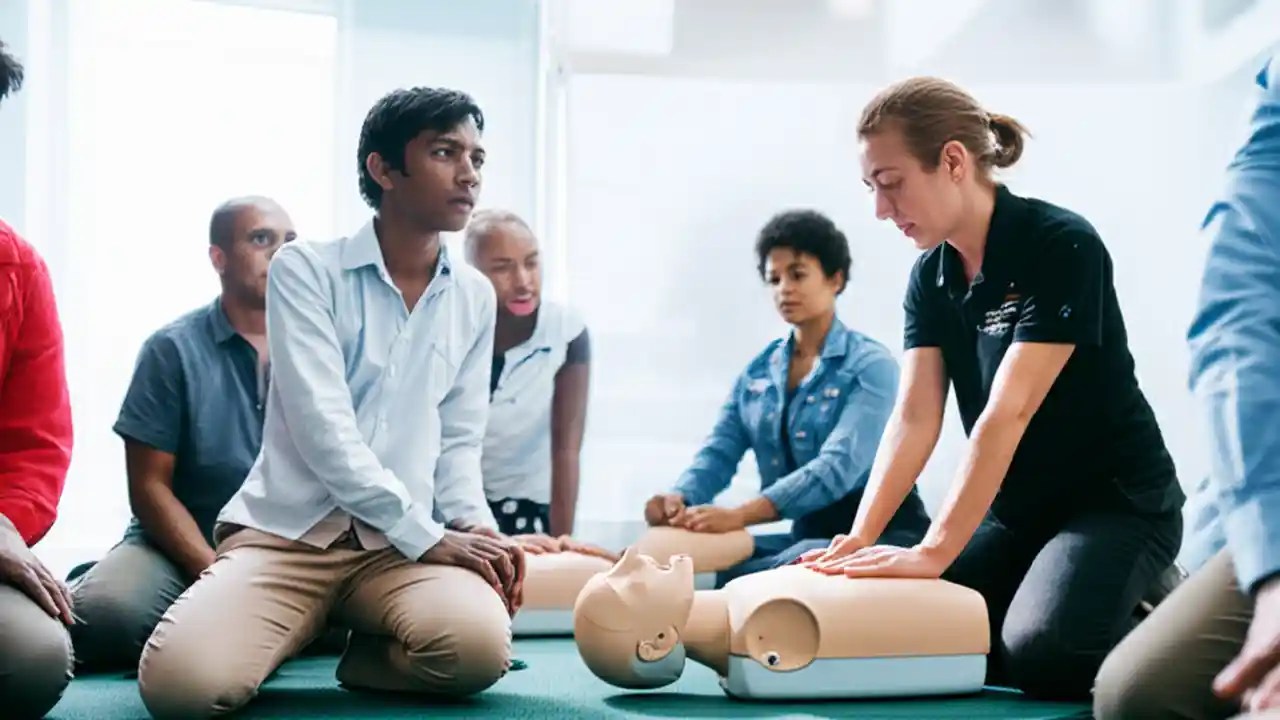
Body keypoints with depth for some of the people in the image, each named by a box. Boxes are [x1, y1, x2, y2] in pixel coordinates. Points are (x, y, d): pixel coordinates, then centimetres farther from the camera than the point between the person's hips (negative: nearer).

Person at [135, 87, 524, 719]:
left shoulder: (474, 298, 12)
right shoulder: (305, 270, -2)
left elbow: (458, 442, 12)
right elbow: (320, 425, -12)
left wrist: (473, 525, -9)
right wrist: (427, 535, -16)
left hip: (402, 545, 3)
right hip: (287, 531, -3)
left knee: (478, 647, -33)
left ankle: (363, 653, 2)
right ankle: (307, 628, 4)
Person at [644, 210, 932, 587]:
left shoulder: (870, 365, -7)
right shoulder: (758, 370, 12)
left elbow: (839, 466, -22)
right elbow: (719, 452, 2)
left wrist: (741, 515, -36)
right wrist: (680, 499, -24)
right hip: (805, 532, 6)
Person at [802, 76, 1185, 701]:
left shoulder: (1062, 247, -21)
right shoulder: (930, 276, 2)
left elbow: (1005, 415, -28)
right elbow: (915, 418, -6)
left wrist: (935, 551, -33)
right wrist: (861, 537, -21)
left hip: (1117, 501, -8)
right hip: (1017, 509, 8)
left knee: (1041, 654, -31)